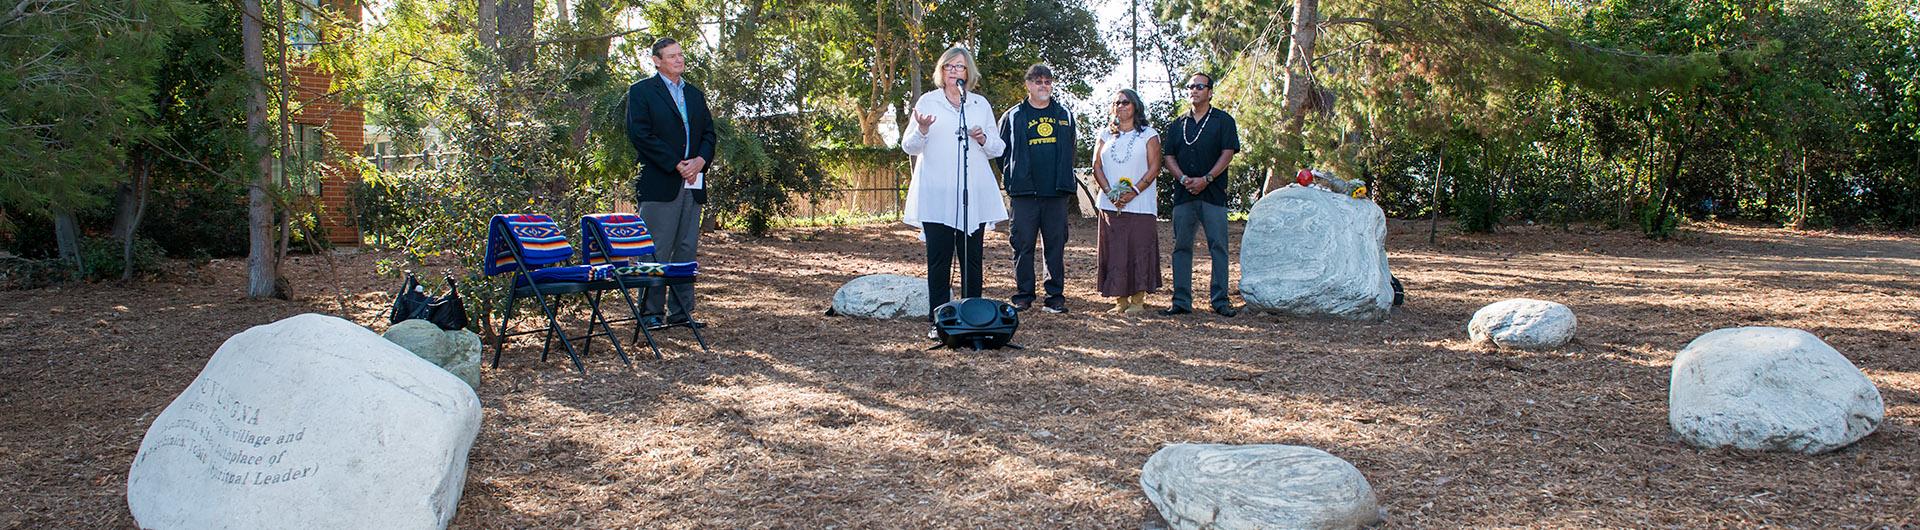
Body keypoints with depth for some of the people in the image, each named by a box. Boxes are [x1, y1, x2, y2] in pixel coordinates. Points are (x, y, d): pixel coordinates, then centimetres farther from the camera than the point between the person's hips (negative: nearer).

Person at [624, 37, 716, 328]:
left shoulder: (695, 94, 20)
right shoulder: (641, 91, 1)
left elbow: (709, 132, 17)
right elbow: (640, 134, -9)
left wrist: (701, 160, -4)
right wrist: (676, 165, -13)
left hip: (693, 183, 6)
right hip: (659, 183, -6)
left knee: (687, 250, 6)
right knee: (656, 252, -5)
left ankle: (681, 311, 11)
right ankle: (650, 312, 1)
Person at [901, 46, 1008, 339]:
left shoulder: (981, 104, 14)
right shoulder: (928, 101, 7)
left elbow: (999, 149, 16)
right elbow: (909, 146, 2)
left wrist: (984, 140, -5)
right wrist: (922, 130, -18)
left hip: (974, 196, 2)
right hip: (936, 196, -2)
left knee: (972, 259, 3)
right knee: (939, 259, -3)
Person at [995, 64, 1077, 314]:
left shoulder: (1065, 115, 13)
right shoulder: (1012, 117, 5)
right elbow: (1001, 151, 10)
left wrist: (1065, 182, 14)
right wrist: (1012, 179, 4)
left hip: (1056, 193, 2)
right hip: (1025, 193, -2)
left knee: (1056, 245, 3)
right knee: (1023, 244, 0)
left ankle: (1056, 296, 10)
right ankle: (1023, 295, 9)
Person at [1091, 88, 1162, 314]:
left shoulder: (1149, 135, 5)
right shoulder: (1106, 136, 15)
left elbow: (1154, 168, -3)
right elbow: (1097, 166, 8)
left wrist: (1133, 192, -14)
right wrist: (1110, 192, -8)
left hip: (1140, 204, -3)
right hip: (1110, 204, 3)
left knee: (1139, 249, -5)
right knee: (1114, 251, 1)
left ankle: (1138, 299, 0)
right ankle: (1120, 300, 6)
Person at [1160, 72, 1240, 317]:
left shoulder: (1223, 120, 5)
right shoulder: (1177, 125, 16)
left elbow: (1228, 153, -3)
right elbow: (1169, 157, 12)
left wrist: (1206, 179, -13)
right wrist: (1183, 178, -7)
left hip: (1213, 193, -4)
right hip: (1183, 194, 4)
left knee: (1218, 247, -3)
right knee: (1181, 247, 4)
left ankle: (1220, 300, 2)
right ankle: (1181, 300, 8)